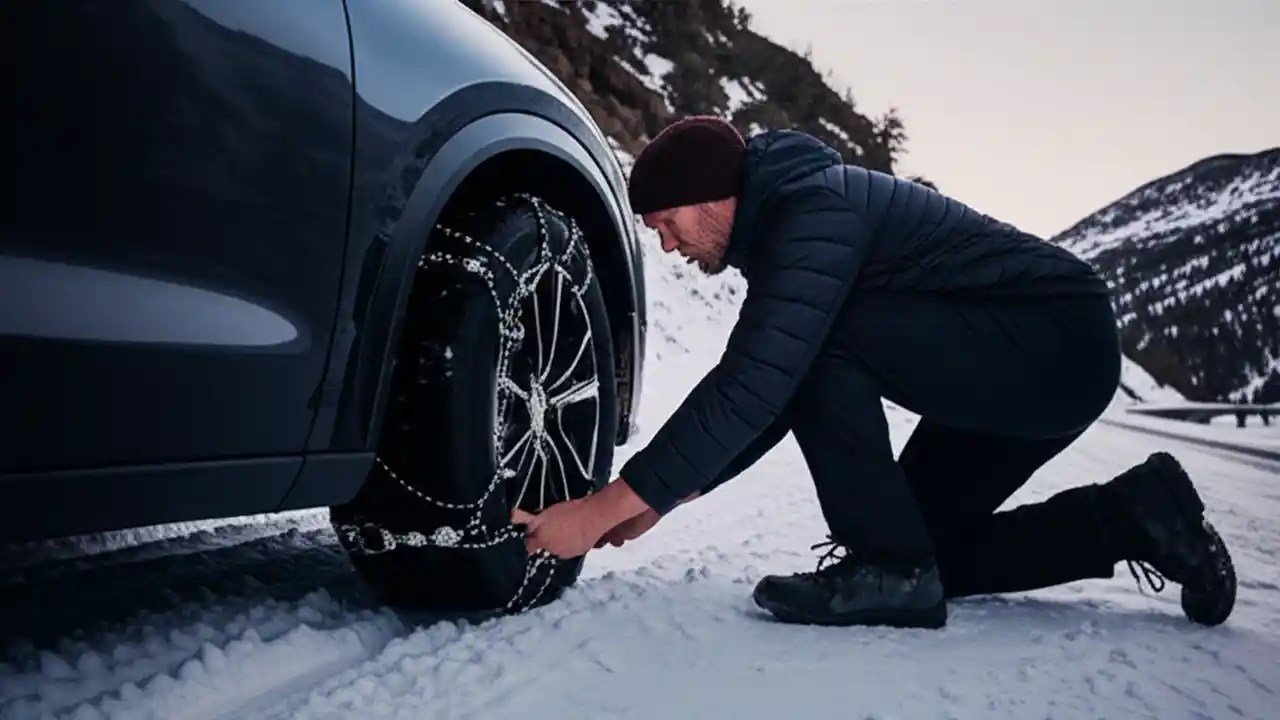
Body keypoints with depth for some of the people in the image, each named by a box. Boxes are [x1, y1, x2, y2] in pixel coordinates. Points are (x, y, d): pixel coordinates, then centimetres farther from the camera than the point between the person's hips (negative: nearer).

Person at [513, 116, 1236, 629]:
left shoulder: (813, 207, -22)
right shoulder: (781, 222, 9)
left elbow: (751, 389, -32)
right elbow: (768, 394, 12)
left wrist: (607, 506, -28)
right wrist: (662, 498, 7)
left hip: (1059, 347, -10)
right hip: (1012, 358, 10)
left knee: (822, 338, -27)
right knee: (928, 541, 13)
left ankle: (887, 572, -10)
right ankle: (1131, 516, 15)